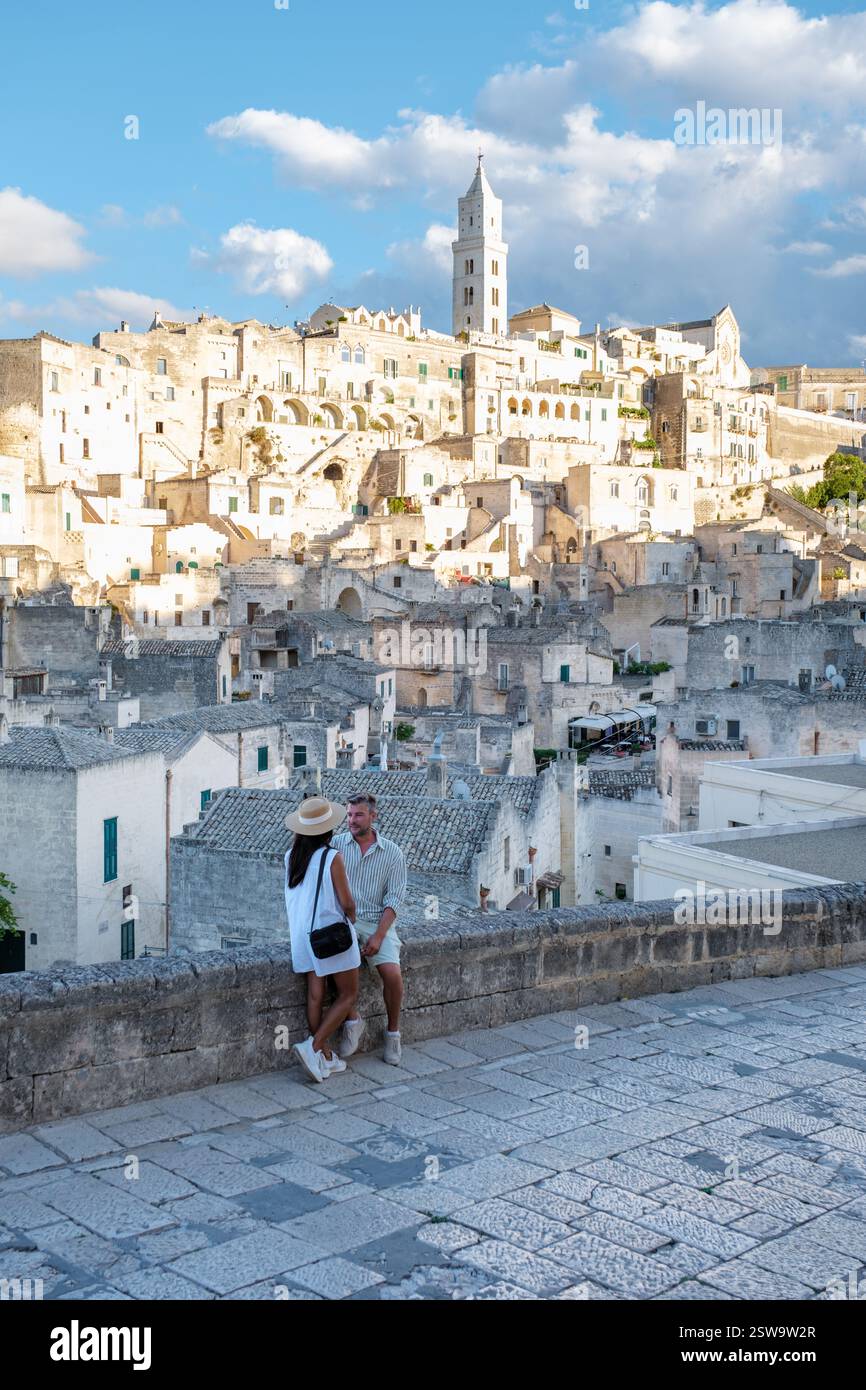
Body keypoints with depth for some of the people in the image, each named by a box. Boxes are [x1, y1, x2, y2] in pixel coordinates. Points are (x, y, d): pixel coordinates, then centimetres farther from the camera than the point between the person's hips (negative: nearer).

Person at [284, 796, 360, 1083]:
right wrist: (351, 919, 8)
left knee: (315, 995, 9)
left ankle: (325, 1058, 15)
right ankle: (313, 1047, -6)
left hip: (302, 933, 6)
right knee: (348, 995, 5)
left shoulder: (291, 856, 2)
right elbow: (347, 902, -11)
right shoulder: (332, 857, -16)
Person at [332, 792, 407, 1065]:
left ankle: (393, 1031, 3)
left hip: (378, 921, 0)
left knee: (392, 973, -22)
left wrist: (378, 936, -14)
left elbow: (394, 898, -2)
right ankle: (353, 1022, -7)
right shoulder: (336, 844, 4)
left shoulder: (392, 852, 2)